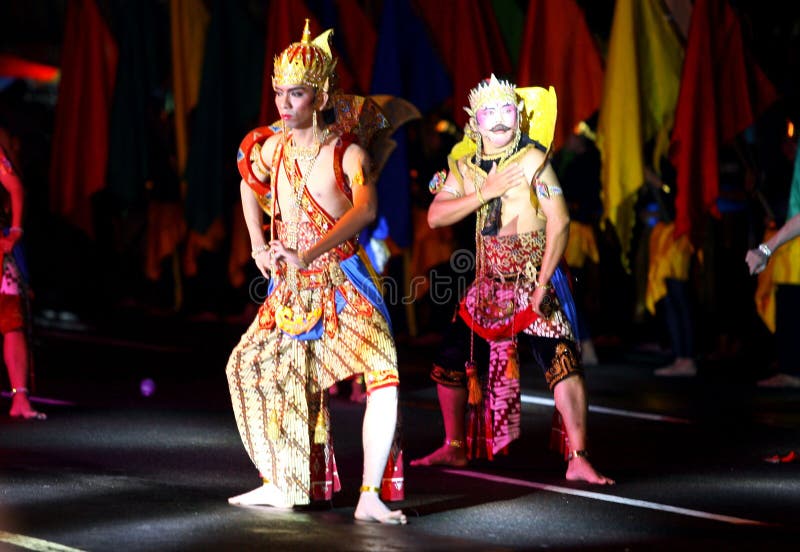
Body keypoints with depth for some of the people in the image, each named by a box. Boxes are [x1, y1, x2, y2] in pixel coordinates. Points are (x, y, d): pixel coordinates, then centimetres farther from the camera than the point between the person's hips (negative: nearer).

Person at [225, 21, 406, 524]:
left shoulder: (348, 154, -13)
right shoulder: (274, 147, 2)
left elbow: (365, 208, -33)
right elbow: (250, 187, 26)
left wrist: (311, 252, -44)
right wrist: (259, 246, 16)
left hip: (343, 280, -6)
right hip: (290, 287, 6)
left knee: (385, 372, -24)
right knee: (249, 365, 9)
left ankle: (370, 497, -23)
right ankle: (279, 484, 21)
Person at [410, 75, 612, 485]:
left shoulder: (531, 160, -11)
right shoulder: (465, 164, 6)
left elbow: (559, 222, -16)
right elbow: (435, 216, -2)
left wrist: (541, 285, -20)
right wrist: (483, 193, -15)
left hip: (532, 284, -6)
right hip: (487, 286, 6)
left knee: (563, 364, -19)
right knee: (449, 363, 8)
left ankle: (577, 460, -17)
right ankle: (455, 449, 25)